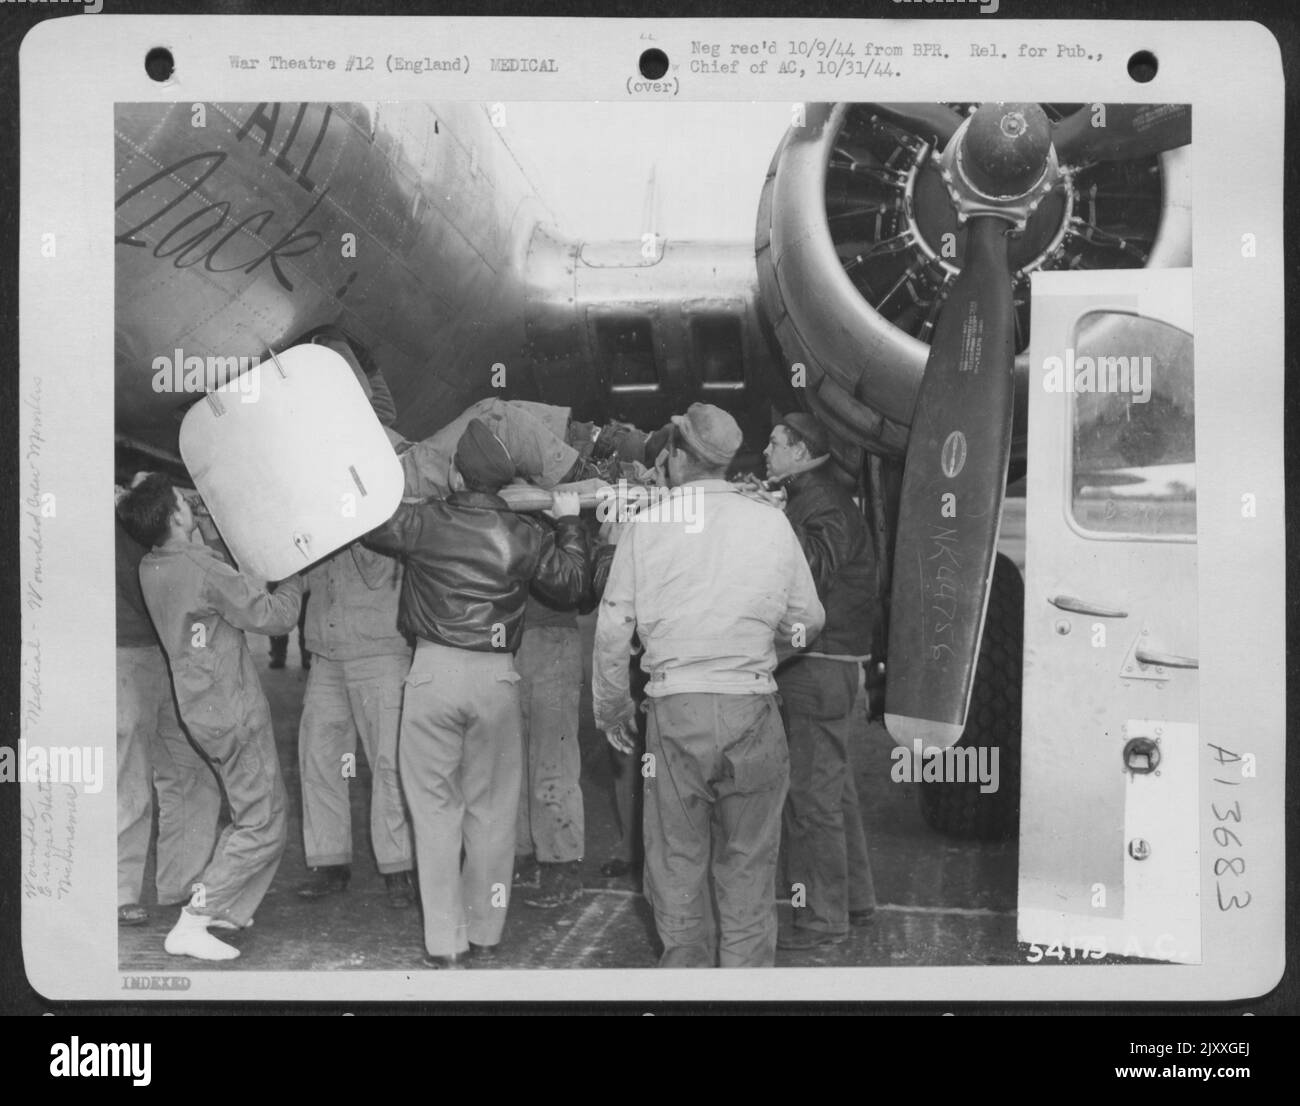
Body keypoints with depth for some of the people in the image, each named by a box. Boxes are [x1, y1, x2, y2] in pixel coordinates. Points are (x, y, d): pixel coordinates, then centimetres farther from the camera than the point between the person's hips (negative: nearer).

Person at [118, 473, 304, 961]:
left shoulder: (150, 567, 3)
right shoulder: (203, 568, -21)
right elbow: (274, 615, -14)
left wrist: (210, 537, 11)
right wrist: (294, 577, 2)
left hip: (202, 706, 9)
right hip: (232, 708, -9)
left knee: (253, 812, 21)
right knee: (263, 825, -3)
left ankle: (220, 908, 23)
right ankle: (191, 924, -5)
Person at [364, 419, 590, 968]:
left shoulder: (423, 522, -6)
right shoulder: (525, 535, -1)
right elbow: (571, 585, 13)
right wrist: (569, 523, 25)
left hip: (434, 671, -2)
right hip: (496, 676, 2)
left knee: (435, 807, 6)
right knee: (491, 808, 12)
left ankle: (444, 943, 9)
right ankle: (484, 933, 21)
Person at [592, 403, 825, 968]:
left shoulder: (646, 525, -1)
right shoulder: (771, 523, 2)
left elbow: (613, 629, 0)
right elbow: (807, 620, 7)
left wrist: (610, 707, 14)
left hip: (675, 710, -1)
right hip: (753, 708, 1)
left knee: (677, 863, 12)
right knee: (748, 864, 11)